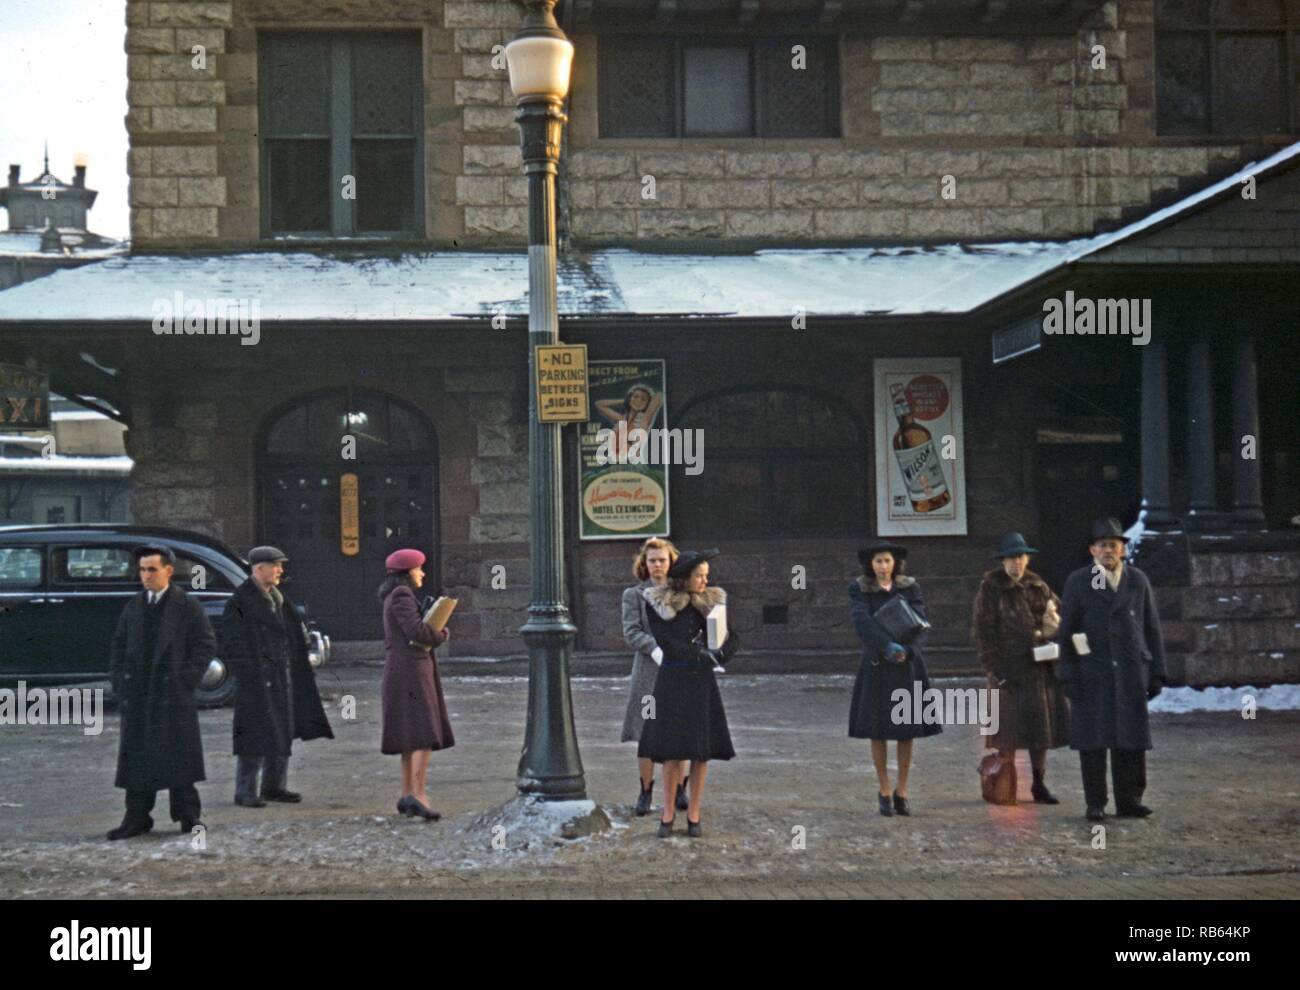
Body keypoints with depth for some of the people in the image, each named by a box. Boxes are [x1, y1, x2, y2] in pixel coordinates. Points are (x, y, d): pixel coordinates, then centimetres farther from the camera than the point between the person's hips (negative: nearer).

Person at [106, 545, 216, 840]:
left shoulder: (187, 605, -2)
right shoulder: (134, 606, 11)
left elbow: (206, 644, -4)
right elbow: (118, 646, 16)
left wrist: (187, 680, -10)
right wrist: (119, 681, 4)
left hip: (173, 693, -4)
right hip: (136, 694, 4)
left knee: (178, 756, 0)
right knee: (136, 757, 4)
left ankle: (188, 815, 7)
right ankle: (137, 818, 9)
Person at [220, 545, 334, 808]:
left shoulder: (276, 598, 14)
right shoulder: (241, 600, -11)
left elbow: (293, 635, 21)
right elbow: (231, 641, -14)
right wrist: (247, 672, -17)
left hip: (281, 676, 8)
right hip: (257, 678, -8)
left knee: (283, 732, 11)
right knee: (255, 734, -7)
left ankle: (274, 786, 21)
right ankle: (245, 792, -1)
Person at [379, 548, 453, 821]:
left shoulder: (394, 597, 20)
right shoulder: (402, 596, -11)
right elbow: (417, 631, -21)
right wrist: (443, 635, -3)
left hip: (401, 671, 10)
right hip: (412, 669, -10)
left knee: (412, 737, 11)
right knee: (425, 734, -15)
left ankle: (407, 796, 11)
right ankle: (418, 794, -23)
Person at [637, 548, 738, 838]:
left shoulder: (713, 600, 6)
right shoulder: (659, 603, -4)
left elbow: (731, 639, 5)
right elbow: (665, 641, -11)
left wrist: (718, 655, -15)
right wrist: (701, 655, -17)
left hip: (702, 683, 3)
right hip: (672, 681, -3)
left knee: (702, 752, 1)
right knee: (672, 750, -2)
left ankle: (694, 815, 10)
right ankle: (668, 814, 9)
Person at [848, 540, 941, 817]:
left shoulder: (910, 588, 2)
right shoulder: (859, 590, -2)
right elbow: (862, 622, -17)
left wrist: (906, 650, -25)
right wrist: (888, 646, -31)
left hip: (907, 666, 1)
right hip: (876, 666, -1)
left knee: (908, 730, 3)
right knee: (878, 731, 1)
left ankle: (902, 791, 16)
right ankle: (884, 792, 14)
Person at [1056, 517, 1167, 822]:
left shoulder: (1138, 581, 7)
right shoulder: (1078, 582, 0)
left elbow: (1152, 629, 9)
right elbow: (1065, 630, 0)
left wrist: (1156, 672, 5)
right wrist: (1068, 674, -7)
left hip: (1130, 672, 2)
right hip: (1091, 674, -2)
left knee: (1131, 739, 2)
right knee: (1093, 739, -1)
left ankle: (1129, 801, 10)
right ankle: (1095, 804, 6)